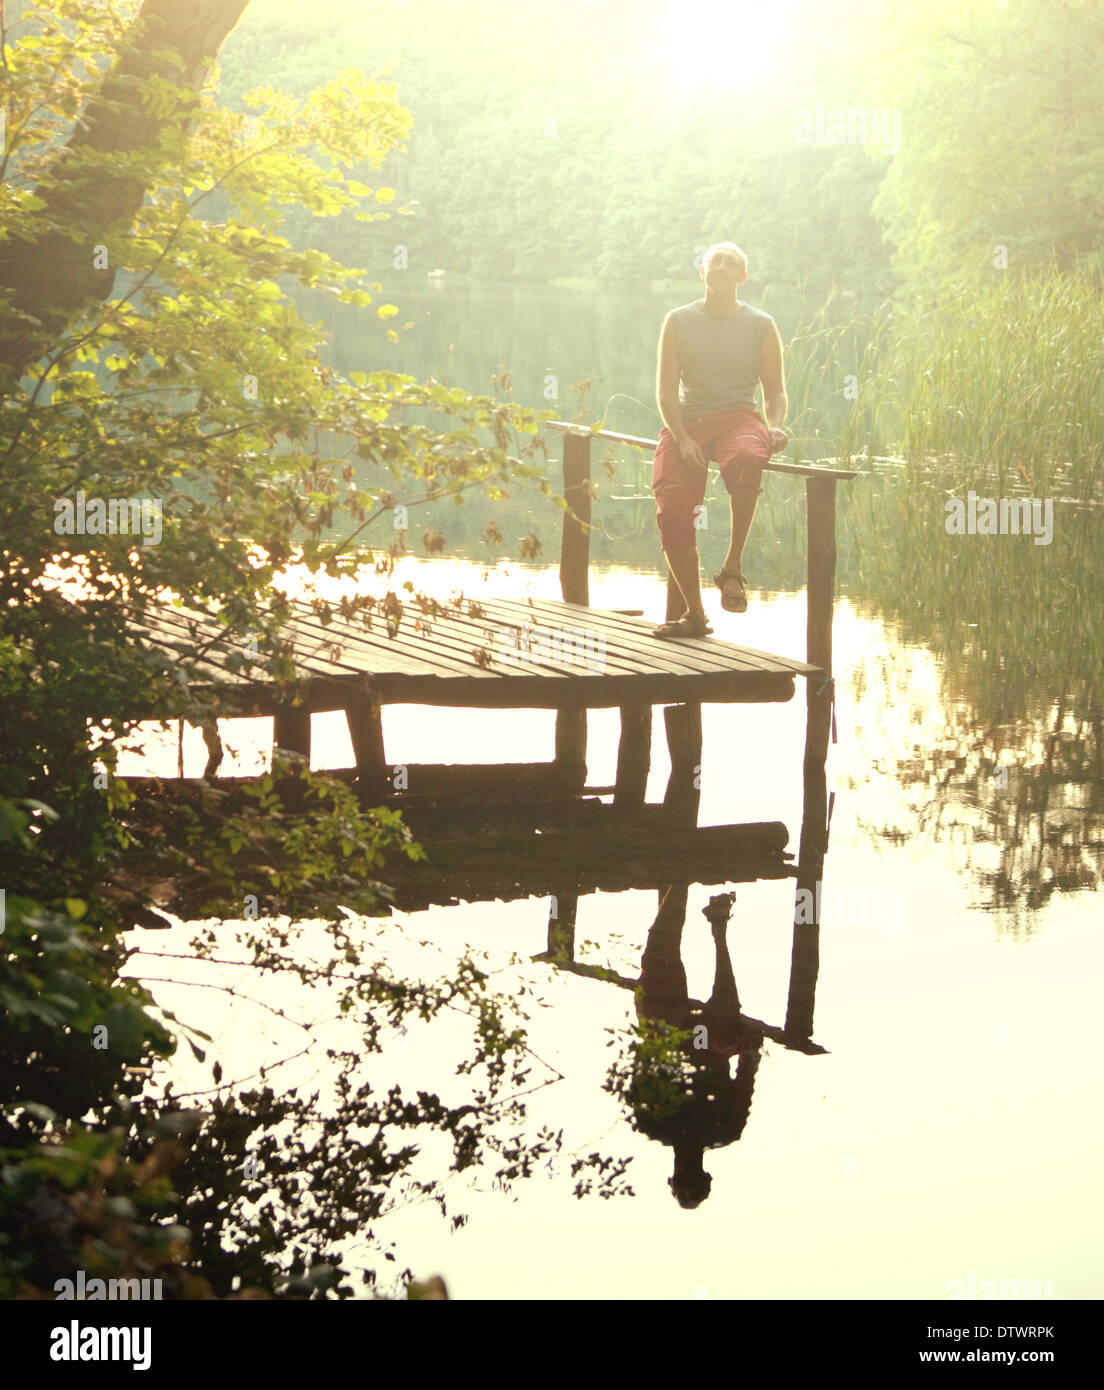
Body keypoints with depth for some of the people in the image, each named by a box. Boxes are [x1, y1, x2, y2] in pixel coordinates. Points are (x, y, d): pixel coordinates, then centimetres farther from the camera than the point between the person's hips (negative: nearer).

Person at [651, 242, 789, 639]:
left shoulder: (761, 325, 11)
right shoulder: (679, 321, 11)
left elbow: (776, 391, 12)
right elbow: (666, 389, 6)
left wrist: (774, 427, -10)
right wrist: (682, 439, -11)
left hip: (738, 417, -1)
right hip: (687, 421, 1)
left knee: (745, 459, -39)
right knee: (672, 506, -21)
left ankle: (733, 566, -29)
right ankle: (694, 615, -9)